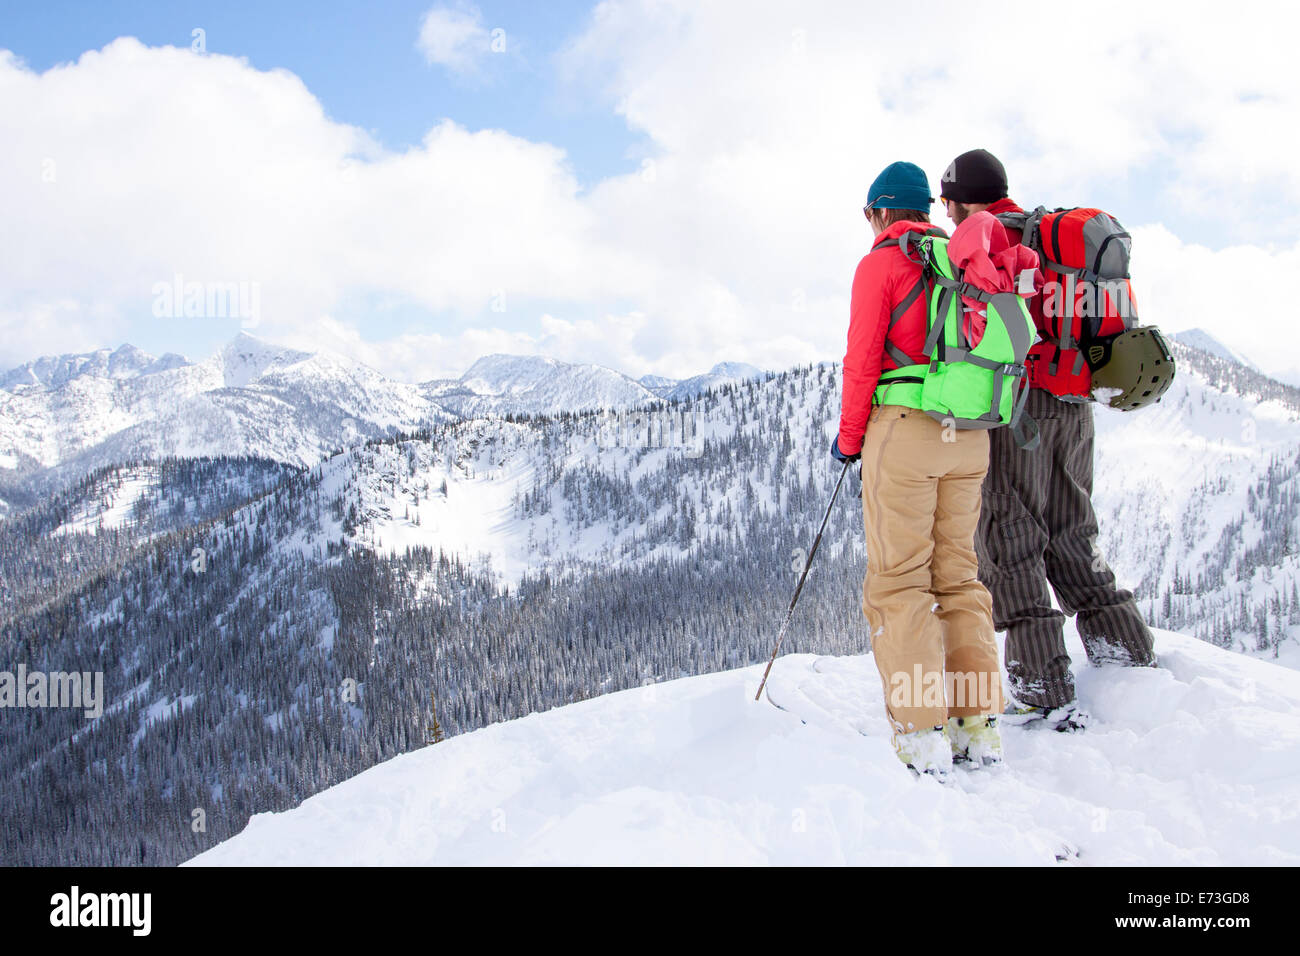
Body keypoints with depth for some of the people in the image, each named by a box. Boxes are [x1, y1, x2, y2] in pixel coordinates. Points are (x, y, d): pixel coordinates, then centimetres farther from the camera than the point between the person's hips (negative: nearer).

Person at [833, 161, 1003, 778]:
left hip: (904, 427, -6)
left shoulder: (881, 263, -2)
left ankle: (921, 735, -6)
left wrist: (849, 437, 3)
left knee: (898, 582, -3)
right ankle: (978, 725, 10)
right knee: (957, 576, 11)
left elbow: (862, 361, -7)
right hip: (969, 438, 7)